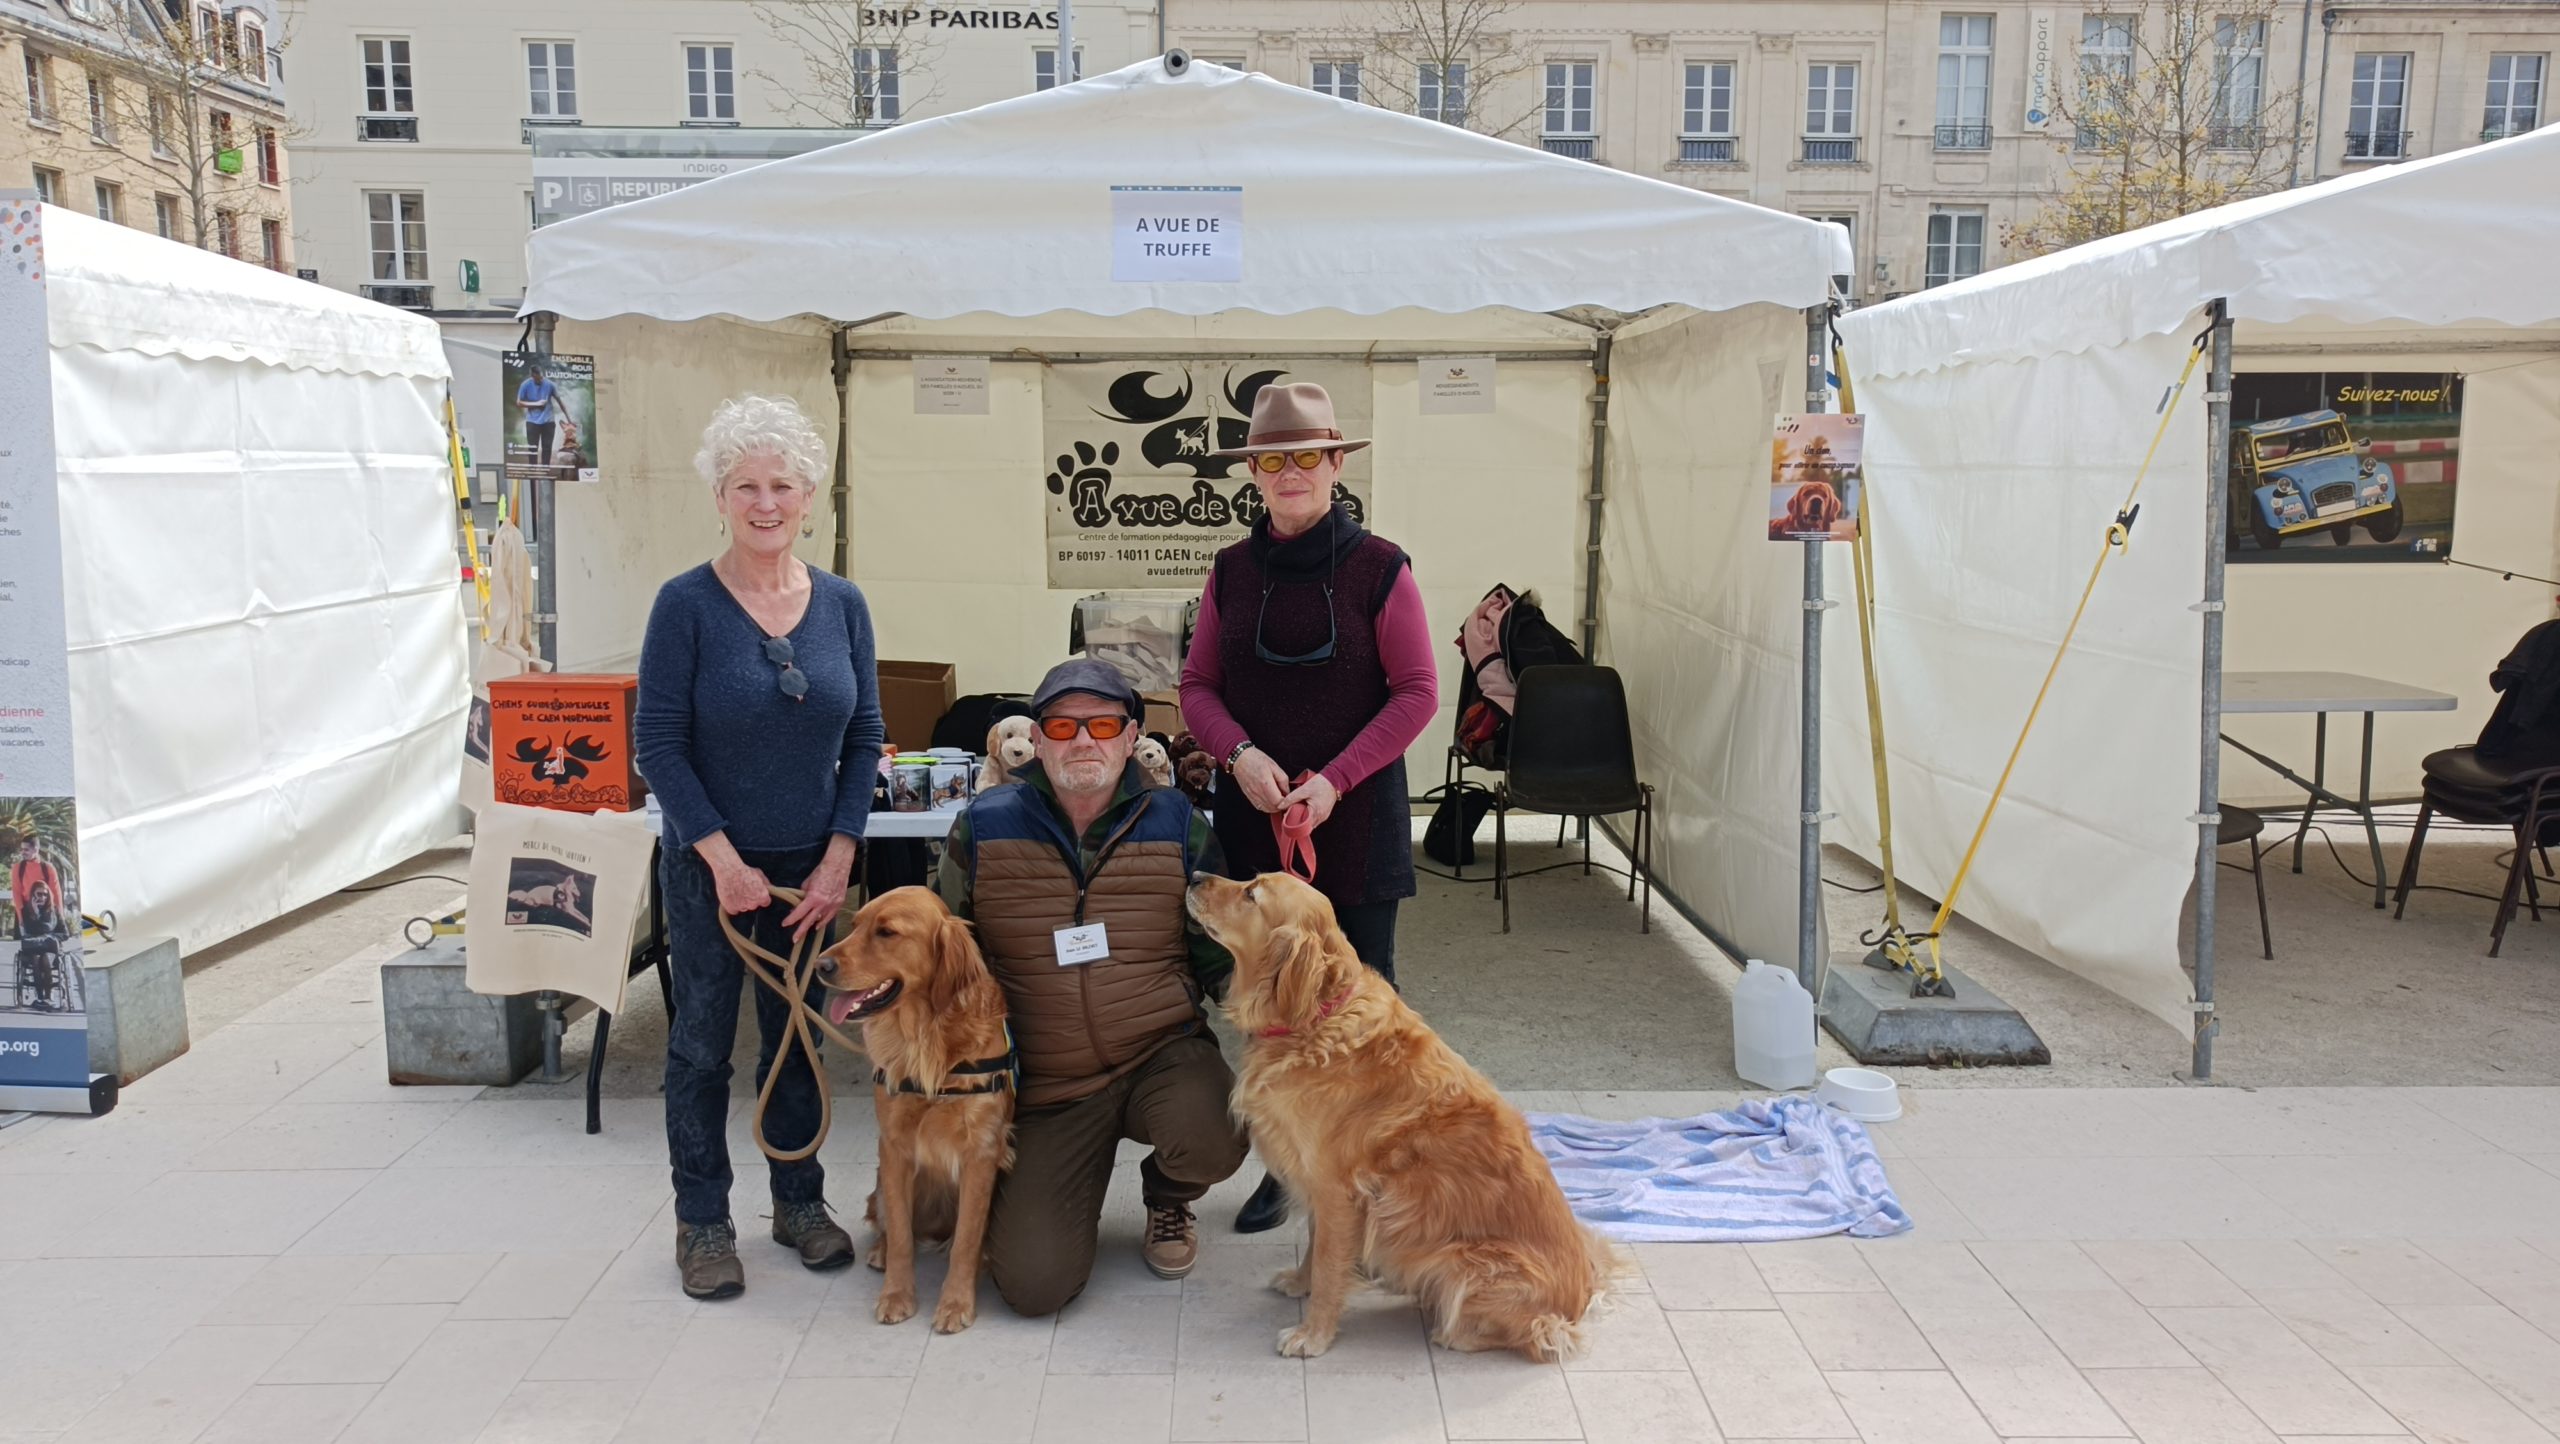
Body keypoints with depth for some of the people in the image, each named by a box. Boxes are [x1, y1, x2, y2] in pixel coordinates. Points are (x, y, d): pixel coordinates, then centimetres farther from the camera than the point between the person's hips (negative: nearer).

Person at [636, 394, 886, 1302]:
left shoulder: (841, 605, 1)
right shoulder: (687, 604, -10)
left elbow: (864, 739, 4)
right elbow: (657, 744, -10)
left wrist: (840, 856, -5)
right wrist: (724, 860, -14)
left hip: (813, 867, 3)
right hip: (708, 866, -3)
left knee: (799, 1035, 14)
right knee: (703, 1041, 8)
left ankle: (799, 1201, 31)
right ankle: (702, 1220, 24)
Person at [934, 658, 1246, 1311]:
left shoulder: (1177, 823, 0)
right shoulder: (985, 827, -1)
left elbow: (1220, 953, 4)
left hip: (1165, 1055, 0)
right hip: (1046, 1086, 0)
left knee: (1212, 1140, -35)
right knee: (1034, 1283, -14)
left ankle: (1168, 1197, 7)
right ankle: (1072, 1199, 26)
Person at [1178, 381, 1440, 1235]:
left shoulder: (1379, 568, -5)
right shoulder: (1231, 572, 6)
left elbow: (1418, 692, -6)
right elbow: (1198, 685, 8)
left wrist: (1336, 780, -14)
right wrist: (1241, 754, -11)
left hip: (1356, 816, -3)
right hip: (1253, 813, 4)